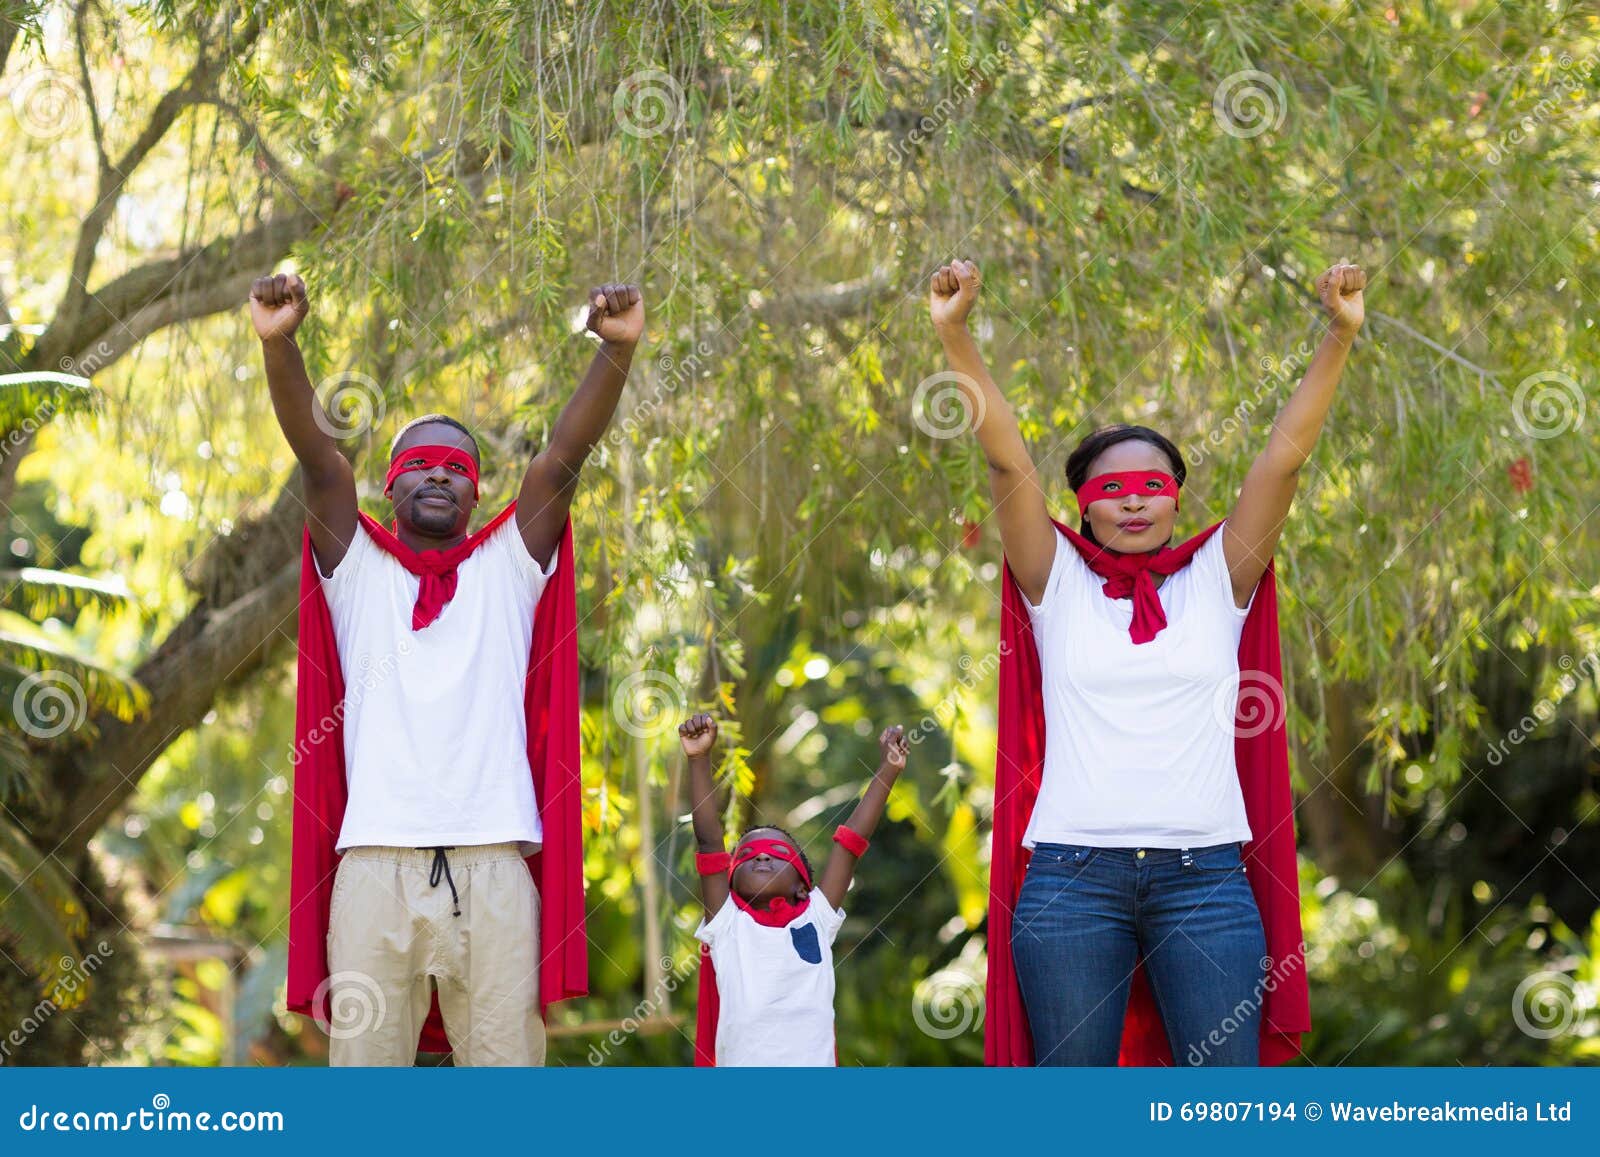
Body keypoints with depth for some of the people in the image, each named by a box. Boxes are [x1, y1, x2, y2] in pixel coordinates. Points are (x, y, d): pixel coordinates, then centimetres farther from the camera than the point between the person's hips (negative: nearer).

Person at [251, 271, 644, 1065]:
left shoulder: (508, 569, 18)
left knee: (506, 1059, -4)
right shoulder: (356, 569, 17)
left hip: (494, 864, 1)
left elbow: (566, 455, 6)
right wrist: (279, 343, -12)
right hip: (375, 859, 0)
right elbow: (317, 455, 3)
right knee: (363, 1061, -6)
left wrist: (617, 350, -9)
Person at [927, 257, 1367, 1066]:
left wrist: (1339, 339, -9)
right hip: (1072, 871, 0)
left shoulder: (1217, 582, 9)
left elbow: (1283, 459, 1)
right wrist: (955, 336, -14)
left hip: (1205, 871, 1)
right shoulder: (1058, 585, 8)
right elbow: (1008, 461, -3)